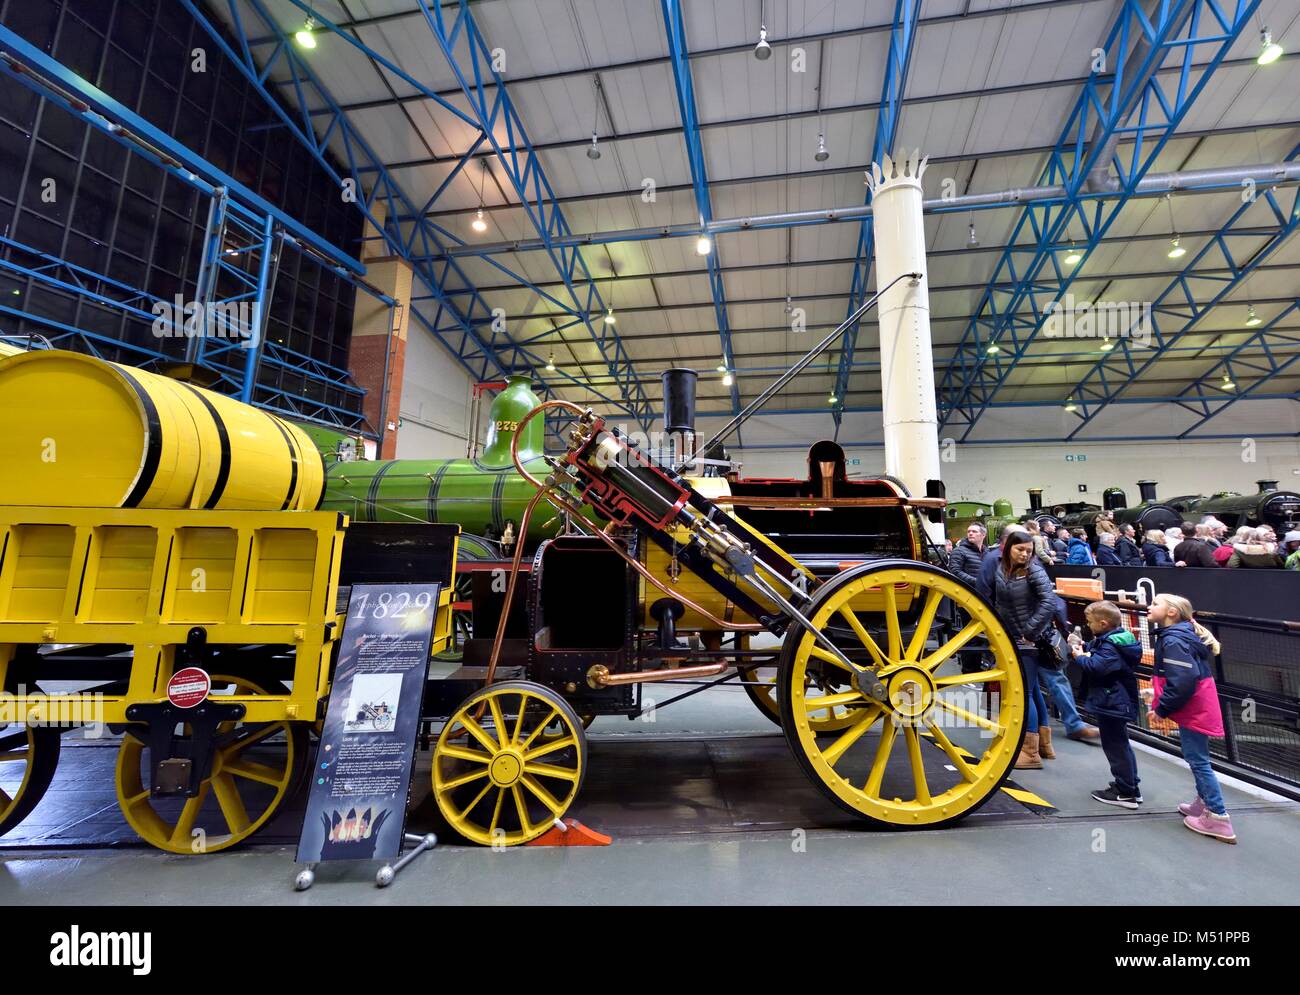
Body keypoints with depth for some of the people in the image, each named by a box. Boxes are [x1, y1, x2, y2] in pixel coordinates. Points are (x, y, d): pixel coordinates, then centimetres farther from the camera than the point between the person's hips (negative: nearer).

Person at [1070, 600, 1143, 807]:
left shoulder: (1110, 646, -22)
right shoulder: (1111, 640, 10)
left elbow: (1096, 667, -30)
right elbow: (1096, 655, 19)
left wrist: (1079, 656, -15)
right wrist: (1083, 648, 3)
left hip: (1112, 703, -11)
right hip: (1115, 702, 11)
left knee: (1115, 746, -2)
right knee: (1120, 744, 20)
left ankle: (1126, 793, 6)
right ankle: (1129, 786, 31)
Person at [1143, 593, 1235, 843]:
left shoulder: (1172, 641, -23)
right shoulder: (1178, 636, 8)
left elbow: (1185, 680, -28)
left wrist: (1162, 708, -19)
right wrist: (1157, 692, 13)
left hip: (1193, 710, -10)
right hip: (1197, 708, 10)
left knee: (1198, 761, -2)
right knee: (1196, 758, 21)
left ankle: (1218, 819, 5)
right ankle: (1205, 802, 34)